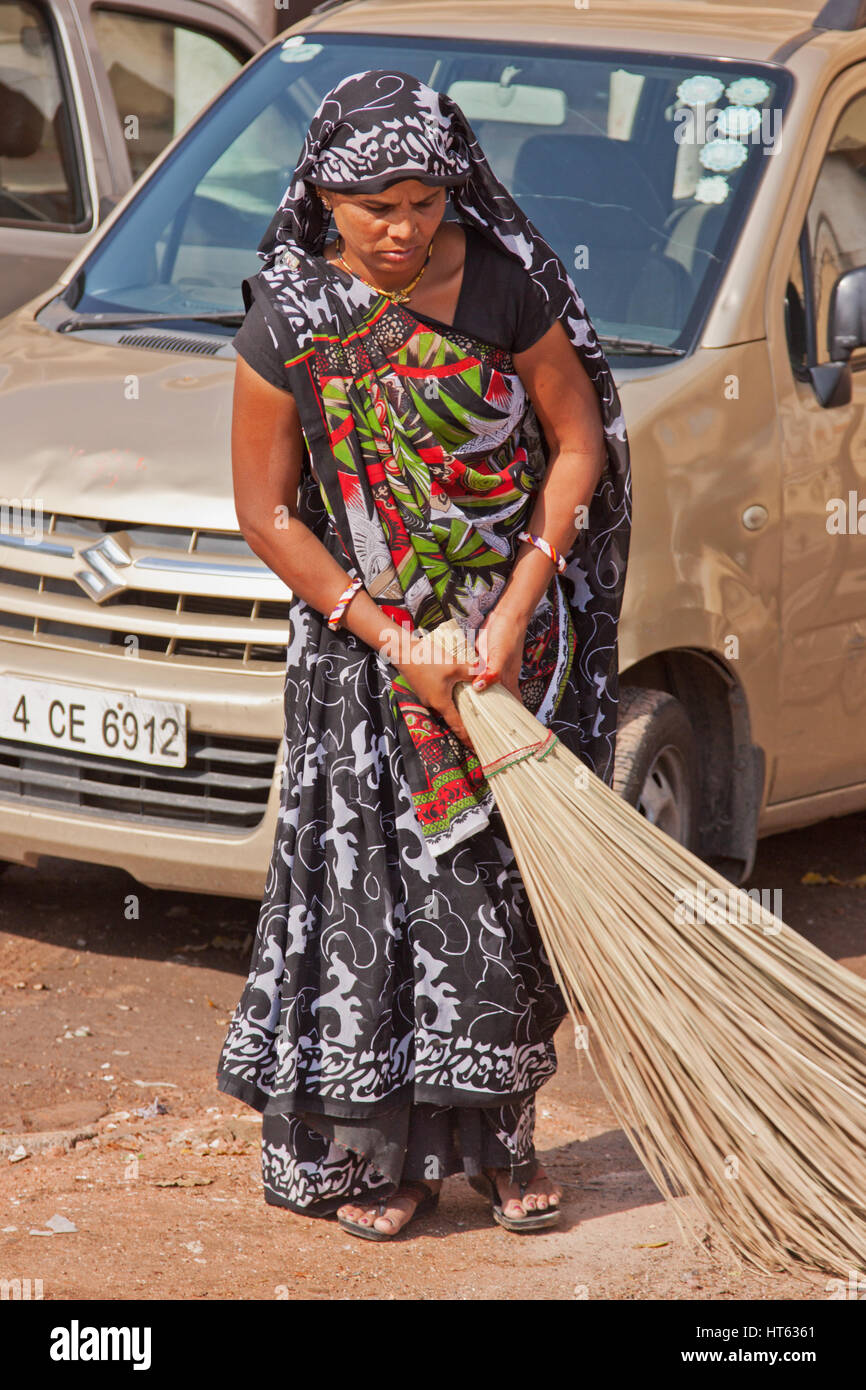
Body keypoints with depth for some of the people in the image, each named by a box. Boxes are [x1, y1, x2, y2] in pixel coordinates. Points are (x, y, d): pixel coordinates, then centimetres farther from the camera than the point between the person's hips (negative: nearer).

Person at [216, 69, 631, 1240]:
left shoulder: (503, 285, -11)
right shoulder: (287, 321, -12)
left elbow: (579, 444, -4)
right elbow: (266, 510, -7)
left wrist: (516, 614, -12)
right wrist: (393, 642, -13)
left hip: (514, 629, 1)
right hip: (364, 641, -1)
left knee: (506, 888, 4)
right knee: (372, 889, -2)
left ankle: (498, 1139, 16)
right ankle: (376, 1153, 8)